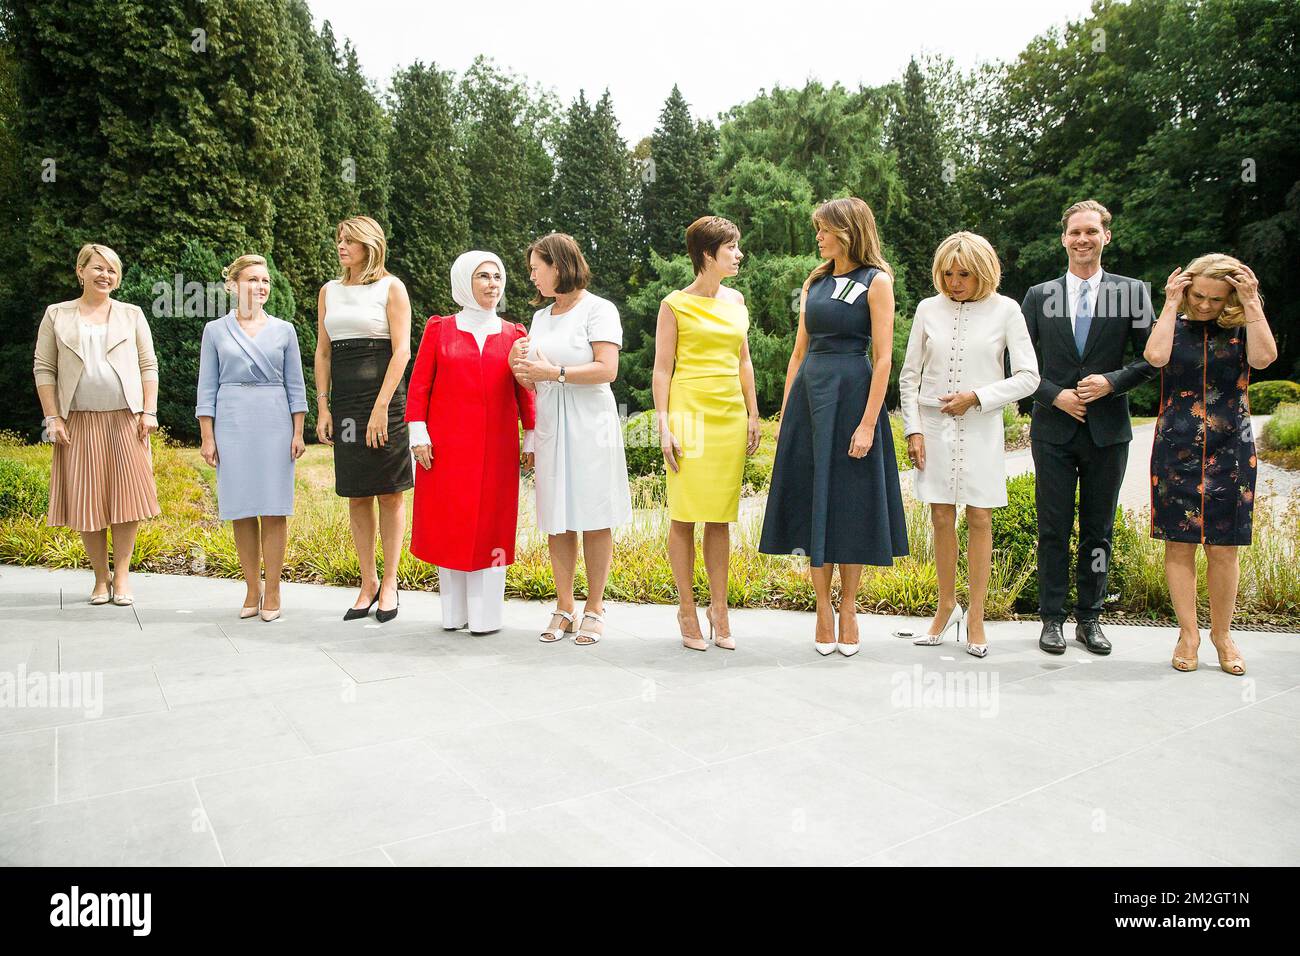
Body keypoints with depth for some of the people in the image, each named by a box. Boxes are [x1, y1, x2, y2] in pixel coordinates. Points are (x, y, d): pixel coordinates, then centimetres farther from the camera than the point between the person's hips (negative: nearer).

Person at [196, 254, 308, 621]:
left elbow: (295, 386, 7)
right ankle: (252, 590, 14)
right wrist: (207, 437, 0)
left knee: (274, 509, -2)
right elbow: (207, 388, 6)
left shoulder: (284, 330, 7)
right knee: (241, 510, 4)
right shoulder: (215, 330, 7)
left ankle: (272, 592, 5)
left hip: (275, 424, 0)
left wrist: (298, 433, 0)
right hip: (232, 424, 1)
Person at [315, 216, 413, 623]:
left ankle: (389, 582, 10)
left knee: (390, 494, 0)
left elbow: (401, 351, -7)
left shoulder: (391, 287, 1)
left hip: (384, 397, -5)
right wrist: (323, 407, 5)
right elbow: (323, 352, 15)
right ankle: (368, 582, 16)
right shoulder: (329, 291, 15)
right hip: (344, 401, 5)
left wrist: (381, 407, -15)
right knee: (356, 496, 7)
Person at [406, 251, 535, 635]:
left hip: (496, 448, 1)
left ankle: (485, 614, 9)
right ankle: (454, 613, 14)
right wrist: (418, 435, -4)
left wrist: (531, 437, 3)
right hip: (447, 447, 0)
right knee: (448, 524, 3)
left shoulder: (514, 335, 9)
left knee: (491, 526, 1)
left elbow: (525, 390, 8)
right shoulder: (439, 329, 6)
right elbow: (419, 385, 3)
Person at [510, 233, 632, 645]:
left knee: (594, 519, -2)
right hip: (550, 426, 6)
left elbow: (607, 369, -14)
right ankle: (564, 608, 14)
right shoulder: (540, 317, 18)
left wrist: (555, 372, -17)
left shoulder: (598, 309, -2)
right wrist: (519, 367, -1)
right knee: (556, 521, 5)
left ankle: (594, 609, 8)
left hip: (589, 425, -6)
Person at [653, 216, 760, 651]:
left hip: (731, 415, 5)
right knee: (684, 515, -1)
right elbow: (662, 369, -3)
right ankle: (687, 610, 10)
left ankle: (719, 608, 16)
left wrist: (753, 414, 13)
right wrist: (664, 426, -10)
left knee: (720, 516, 8)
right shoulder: (675, 304, -2)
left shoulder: (735, 300, 14)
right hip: (689, 412, -5)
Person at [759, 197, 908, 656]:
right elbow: (799, 351, 14)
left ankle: (848, 609, 15)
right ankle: (823, 608, 16)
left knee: (849, 503, 1)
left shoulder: (875, 282, -3)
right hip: (808, 394, 6)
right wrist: (785, 413, 9)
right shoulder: (815, 282, 14)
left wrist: (868, 423, -17)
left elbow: (883, 358, -9)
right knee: (813, 500, 6)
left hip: (851, 395, -5)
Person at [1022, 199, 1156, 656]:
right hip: (1054, 430, 0)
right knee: (1053, 530, 4)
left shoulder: (1132, 292, 4)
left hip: (1107, 430, 0)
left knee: (1098, 531, 8)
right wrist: (1054, 395, -8)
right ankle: (1052, 619, 13)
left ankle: (1089, 618, 20)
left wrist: (1112, 382, -13)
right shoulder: (1039, 295, 5)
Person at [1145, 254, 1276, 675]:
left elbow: (1264, 357, -16)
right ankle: (1189, 633, 12)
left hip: (1229, 451, 0)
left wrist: (1251, 302, -12)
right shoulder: (1174, 326, 6)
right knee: (1179, 543, 1)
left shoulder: (1241, 328, 5)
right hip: (1176, 450, 0)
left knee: (1224, 548, 3)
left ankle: (1222, 632, 19)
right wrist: (1171, 305, -10)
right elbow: (1156, 357, -17)